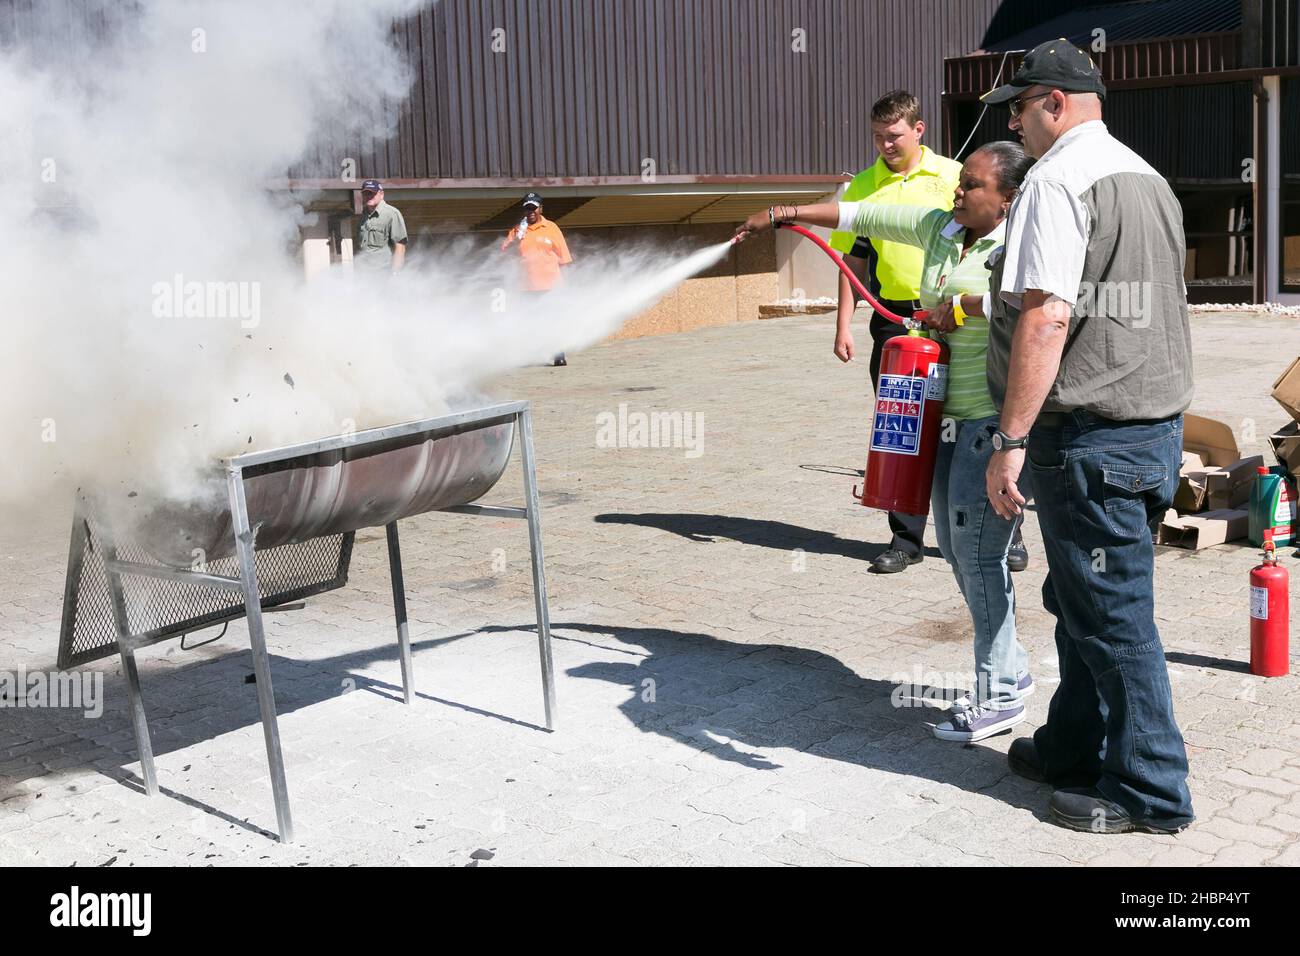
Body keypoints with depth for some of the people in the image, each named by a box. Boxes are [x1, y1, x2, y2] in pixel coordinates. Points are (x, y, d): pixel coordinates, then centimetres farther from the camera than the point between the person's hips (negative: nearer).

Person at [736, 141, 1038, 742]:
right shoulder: (939, 229, 11)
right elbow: (863, 216, 19)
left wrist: (961, 304, -23)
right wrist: (785, 214, 20)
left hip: (996, 419, -9)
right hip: (951, 417, 9)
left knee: (978, 551, -6)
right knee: (956, 548, 12)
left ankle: (999, 697, 6)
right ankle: (1010, 670, 27)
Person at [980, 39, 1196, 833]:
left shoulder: (1058, 180, -13)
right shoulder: (1148, 176, 17)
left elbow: (1046, 318, -23)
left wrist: (1011, 441, -22)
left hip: (1091, 432, -10)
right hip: (1157, 419, 10)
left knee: (1111, 613, 0)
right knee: (1082, 600, 19)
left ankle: (1150, 791, 11)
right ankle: (1074, 750, 31)